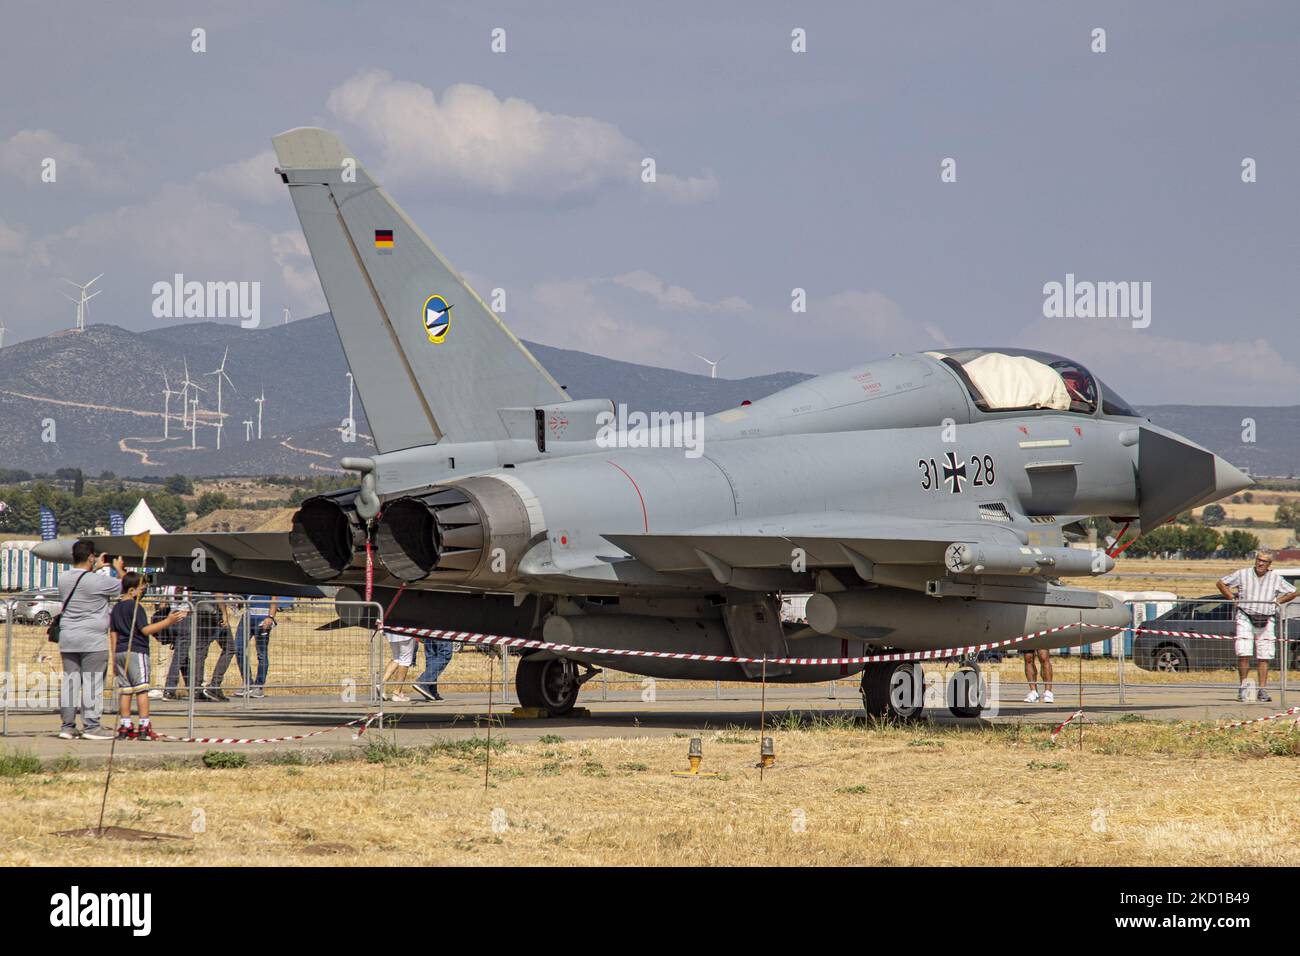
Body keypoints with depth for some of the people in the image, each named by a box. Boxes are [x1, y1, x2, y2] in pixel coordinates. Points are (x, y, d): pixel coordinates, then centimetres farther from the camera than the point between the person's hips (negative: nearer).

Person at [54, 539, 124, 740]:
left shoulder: (64, 578, 6)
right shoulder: (98, 581, -14)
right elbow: (124, 586, 0)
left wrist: (95, 568, 33)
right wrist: (119, 569, 17)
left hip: (67, 639, 6)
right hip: (92, 639, -6)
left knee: (70, 681, 9)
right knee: (92, 682, -3)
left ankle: (67, 726, 9)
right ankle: (91, 726, -5)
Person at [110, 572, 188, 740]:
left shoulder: (116, 608, 15)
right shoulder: (135, 607, -9)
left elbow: (114, 635, 17)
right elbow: (145, 630, -14)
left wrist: (114, 661, 19)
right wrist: (168, 621, -15)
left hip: (120, 652, 8)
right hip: (136, 651, -8)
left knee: (125, 690, 8)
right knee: (142, 688, -7)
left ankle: (124, 727, 7)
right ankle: (144, 727, -11)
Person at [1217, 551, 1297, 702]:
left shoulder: (1276, 578, 8)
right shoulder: (1242, 574, 4)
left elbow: (1293, 593, 18)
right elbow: (1221, 583, 11)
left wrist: (1278, 601, 6)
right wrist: (1232, 598, 1)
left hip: (1266, 621, 2)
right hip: (1245, 618, -2)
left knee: (1264, 657, 1)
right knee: (1243, 654, -12)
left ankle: (1262, 690, 6)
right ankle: (1243, 686, 2)